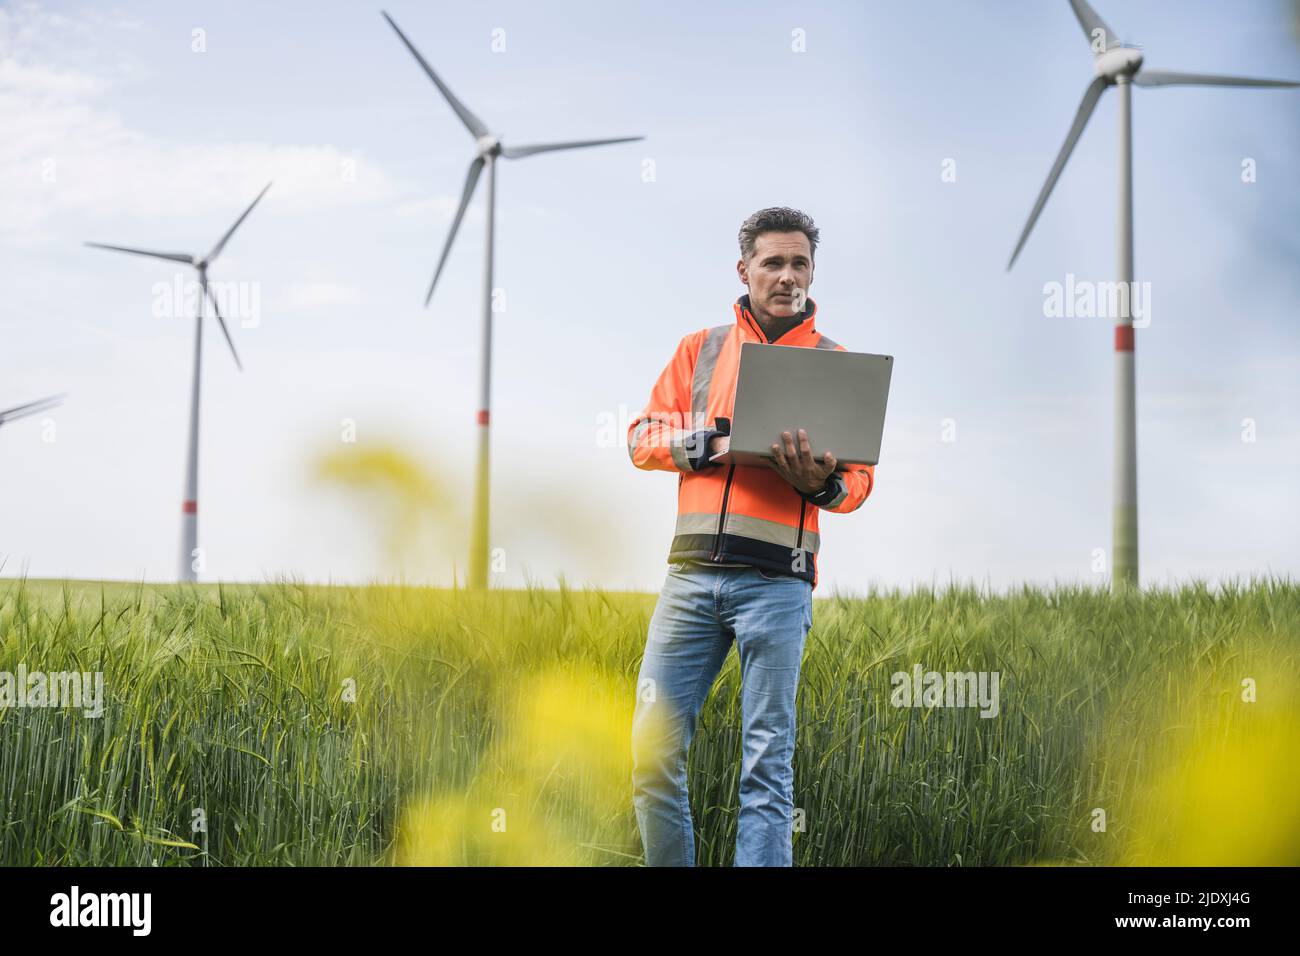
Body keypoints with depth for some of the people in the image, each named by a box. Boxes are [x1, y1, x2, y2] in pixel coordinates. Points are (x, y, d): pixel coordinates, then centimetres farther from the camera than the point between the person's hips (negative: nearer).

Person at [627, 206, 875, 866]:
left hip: (776, 579, -2)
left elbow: (859, 478, 7)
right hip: (692, 570, 2)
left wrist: (822, 483, -16)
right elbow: (642, 437, 11)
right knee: (653, 749, -2)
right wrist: (712, 443, -8)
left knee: (767, 760, -2)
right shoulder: (700, 349, 16)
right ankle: (667, 864, 12)